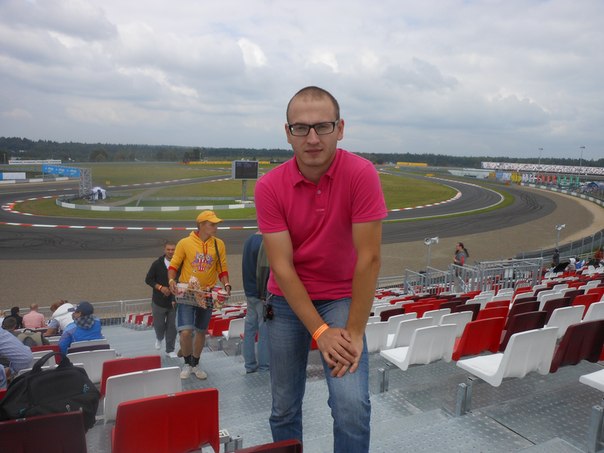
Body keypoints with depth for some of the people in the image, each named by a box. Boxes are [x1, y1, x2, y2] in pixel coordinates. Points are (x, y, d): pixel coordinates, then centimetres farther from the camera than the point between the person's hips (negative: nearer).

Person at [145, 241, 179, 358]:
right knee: (159, 325, 10)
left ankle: (170, 350, 19)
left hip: (174, 302, 0)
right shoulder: (157, 264, -5)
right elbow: (148, 279, 1)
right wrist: (160, 287, -13)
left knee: (172, 326, 4)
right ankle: (159, 338, 44)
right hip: (159, 301, 1)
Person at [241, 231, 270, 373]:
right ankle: (264, 367, 7)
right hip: (262, 294, -9)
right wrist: (264, 295, -18)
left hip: (250, 292, 9)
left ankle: (250, 365, 20)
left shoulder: (249, 240, 11)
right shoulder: (265, 243, -17)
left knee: (250, 329, 12)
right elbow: (264, 270, -21)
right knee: (264, 331, 0)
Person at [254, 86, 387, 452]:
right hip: (288, 299, 2)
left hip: (342, 297, -1)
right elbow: (281, 266, -15)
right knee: (284, 408, 12)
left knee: (352, 406, -16)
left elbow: (369, 258, -19)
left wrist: (355, 332, -17)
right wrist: (320, 331, -18)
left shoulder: (360, 173, -19)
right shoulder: (269, 186, -13)